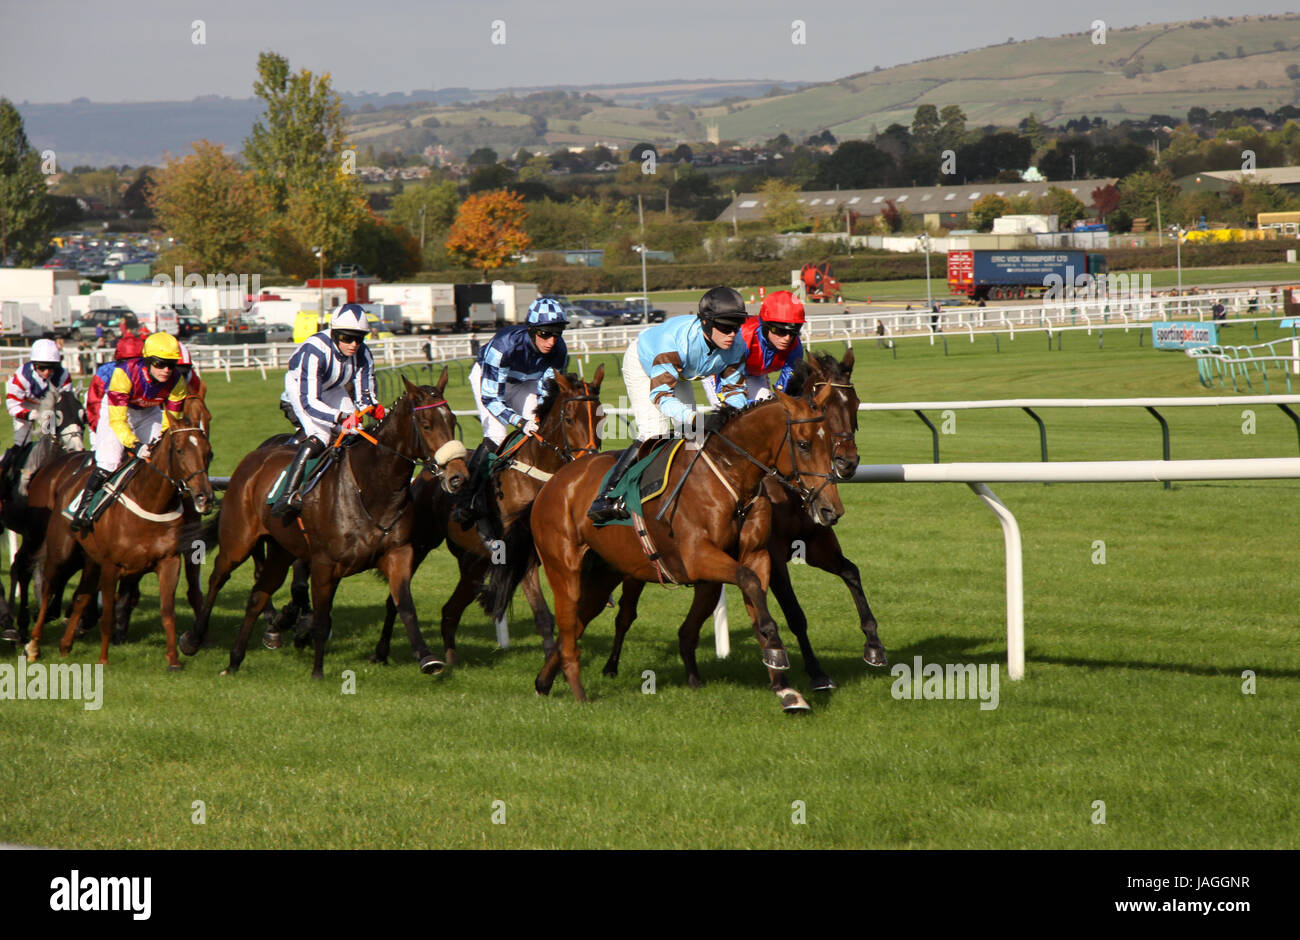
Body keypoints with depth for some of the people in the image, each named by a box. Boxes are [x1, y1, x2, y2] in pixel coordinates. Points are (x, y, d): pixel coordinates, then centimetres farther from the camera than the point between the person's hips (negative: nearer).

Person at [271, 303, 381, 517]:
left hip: (332, 389, 7)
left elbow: (364, 397, -14)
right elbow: (309, 401, -43)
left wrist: (374, 407, -37)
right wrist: (340, 417, -56)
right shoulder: (315, 352, -40)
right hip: (300, 386, -7)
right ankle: (287, 495, -32)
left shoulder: (363, 355, -22)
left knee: (356, 434, -7)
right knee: (319, 437, -26)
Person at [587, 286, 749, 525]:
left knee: (691, 434, 1)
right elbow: (661, 395, -47)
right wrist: (698, 420, -60)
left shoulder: (736, 347, -27)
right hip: (642, 364, -7)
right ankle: (607, 495, -20)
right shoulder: (677, 339, -46)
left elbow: (733, 388, -10)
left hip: (679, 373, 7)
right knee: (653, 433, -22)